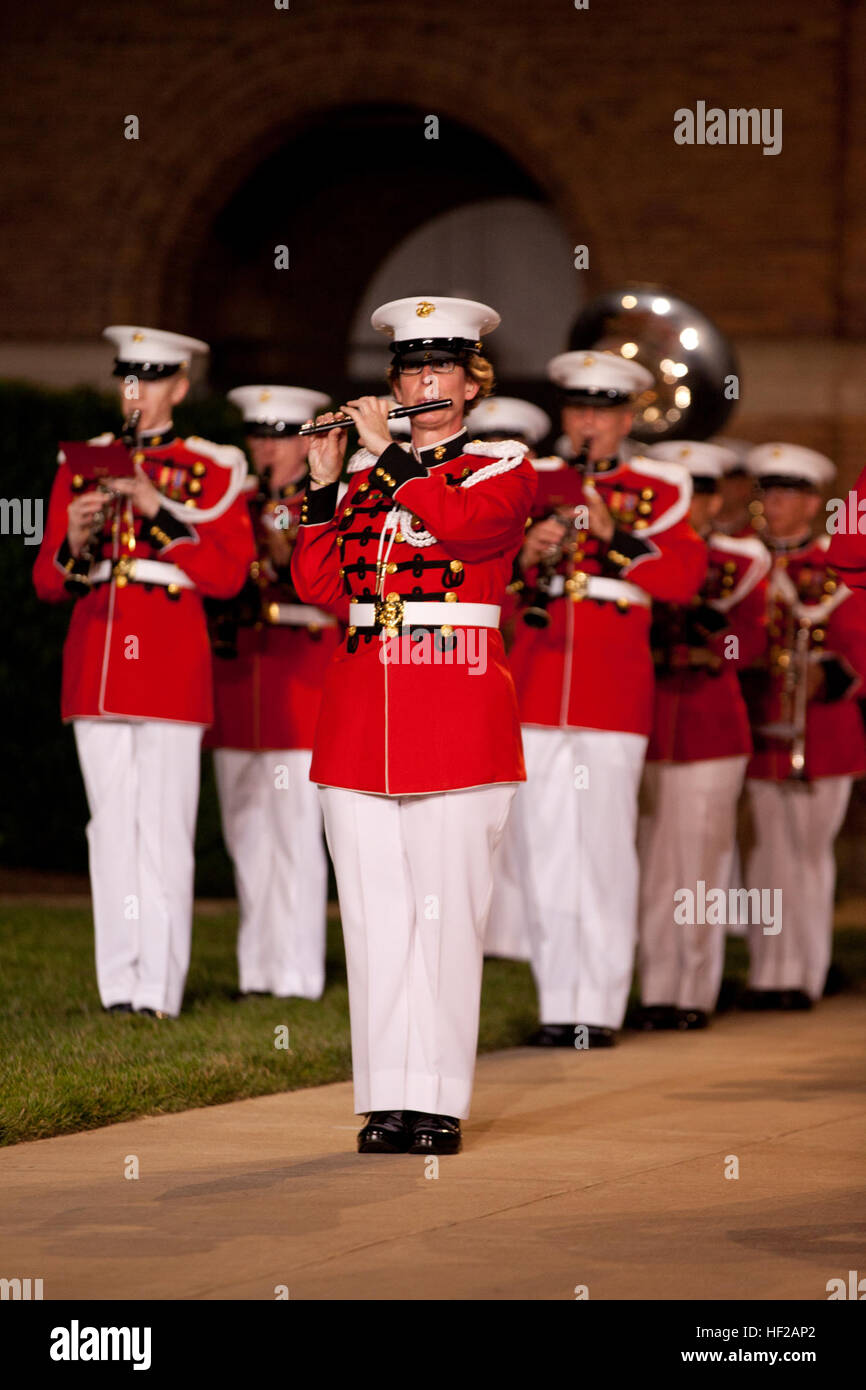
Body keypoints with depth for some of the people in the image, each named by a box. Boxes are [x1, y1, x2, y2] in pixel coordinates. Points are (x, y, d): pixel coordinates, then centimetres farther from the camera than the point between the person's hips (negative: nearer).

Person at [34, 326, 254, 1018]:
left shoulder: (213, 468, 4)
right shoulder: (82, 463, 13)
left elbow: (229, 574, -6)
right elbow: (48, 583, 11)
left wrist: (161, 512, -15)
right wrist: (74, 540, -10)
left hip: (170, 663, -4)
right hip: (95, 662, 4)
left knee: (162, 826, -6)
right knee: (111, 824, 4)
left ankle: (159, 989, -5)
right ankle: (119, 984, 7)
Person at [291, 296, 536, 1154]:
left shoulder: (503, 469, 4)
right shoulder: (364, 475, 16)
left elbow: (461, 525, -18)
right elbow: (321, 587, 6)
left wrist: (387, 451, -11)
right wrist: (324, 481, -1)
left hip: (458, 705, -4)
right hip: (361, 709, 4)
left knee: (447, 906, -5)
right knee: (374, 907, 3)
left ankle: (439, 1102, -2)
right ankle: (386, 1100, 7)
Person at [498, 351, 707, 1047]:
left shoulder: (657, 489, 7)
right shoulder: (533, 485, 14)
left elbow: (684, 576, -5)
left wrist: (612, 535, -15)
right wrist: (526, 552, -8)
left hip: (613, 690, -3)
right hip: (535, 685, 3)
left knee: (605, 851, -5)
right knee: (542, 851, 1)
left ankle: (600, 1008, -2)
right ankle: (557, 1005, 6)